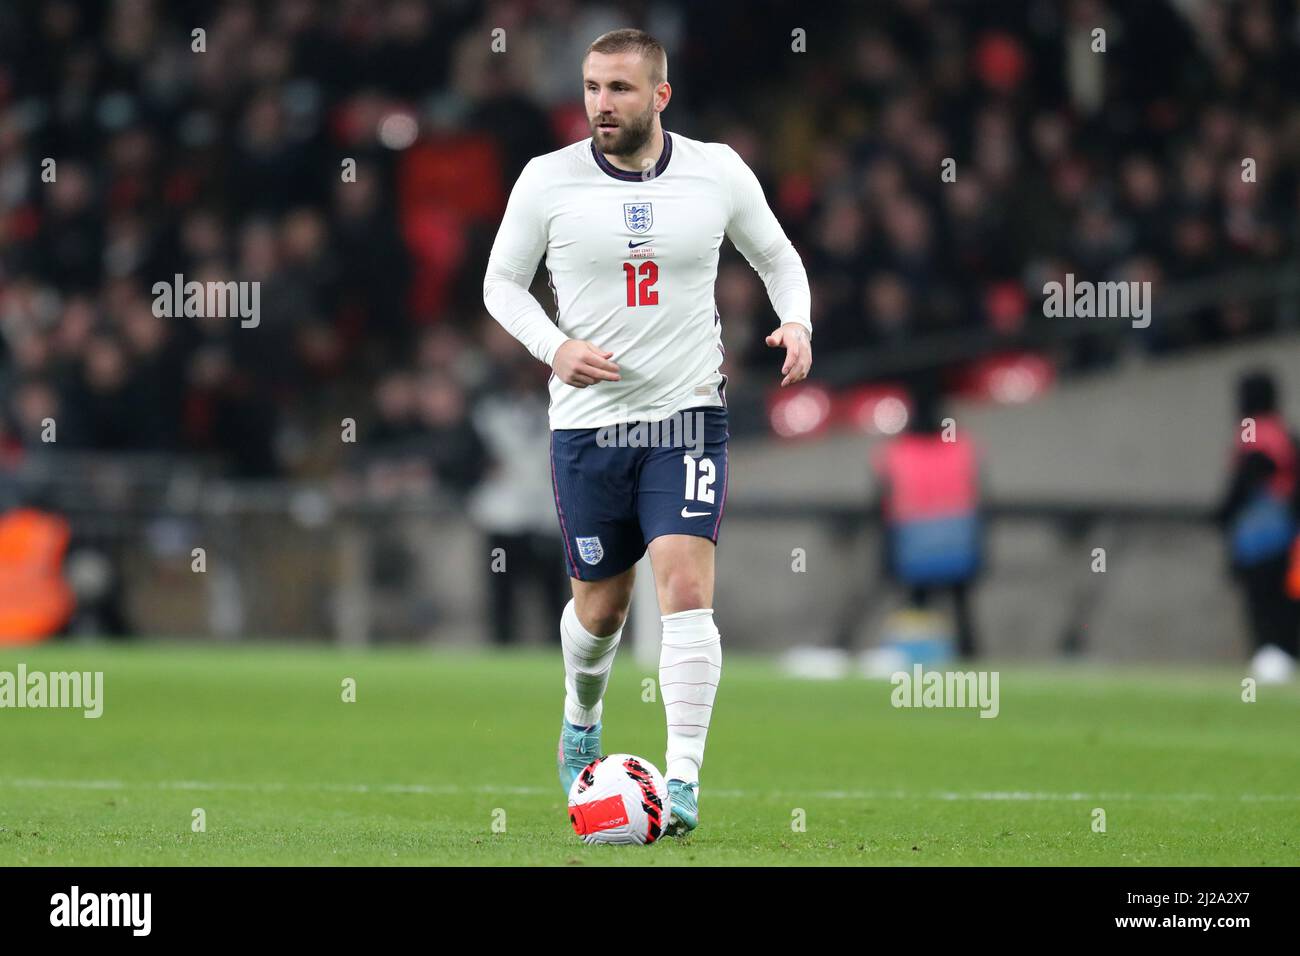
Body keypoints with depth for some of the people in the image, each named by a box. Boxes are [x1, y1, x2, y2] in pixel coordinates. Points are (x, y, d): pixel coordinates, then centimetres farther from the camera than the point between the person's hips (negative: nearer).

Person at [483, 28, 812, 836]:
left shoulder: (718, 173, -1)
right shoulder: (550, 180, -3)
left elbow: (777, 257, 14)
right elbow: (502, 282, 6)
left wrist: (797, 322, -5)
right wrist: (553, 346, -12)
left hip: (688, 416, -1)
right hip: (587, 423, 1)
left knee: (687, 592, -16)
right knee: (601, 605, 10)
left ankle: (684, 783, -14)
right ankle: (582, 721, 43)